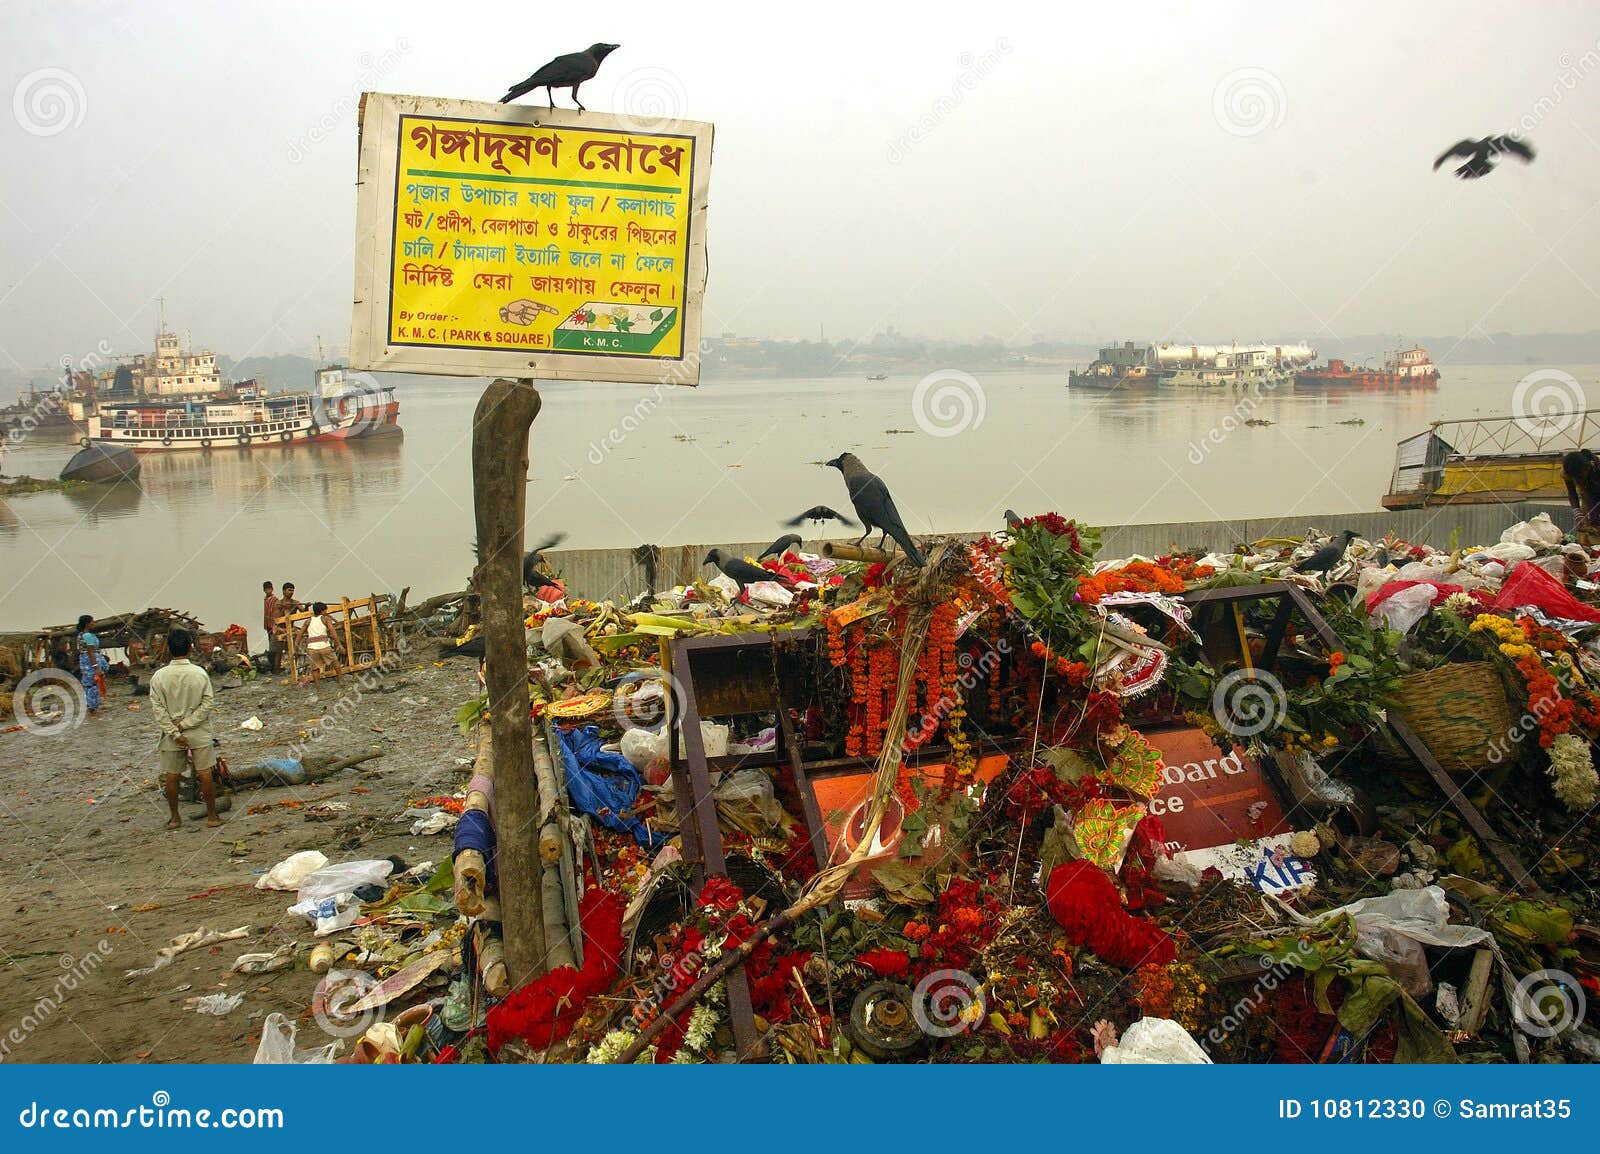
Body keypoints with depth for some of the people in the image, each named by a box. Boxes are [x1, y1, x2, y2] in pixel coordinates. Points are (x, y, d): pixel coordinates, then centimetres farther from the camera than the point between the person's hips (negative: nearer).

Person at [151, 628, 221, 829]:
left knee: (171, 776, 12)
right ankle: (212, 815, 13)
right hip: (199, 733, -1)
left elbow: (159, 709, -9)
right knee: (204, 773, 7)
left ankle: (175, 818, 21)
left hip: (171, 734, 1)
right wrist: (186, 724, -10)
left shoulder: (159, 676, -9)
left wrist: (174, 733, -8)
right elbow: (208, 704, -12)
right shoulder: (200, 674, -11)